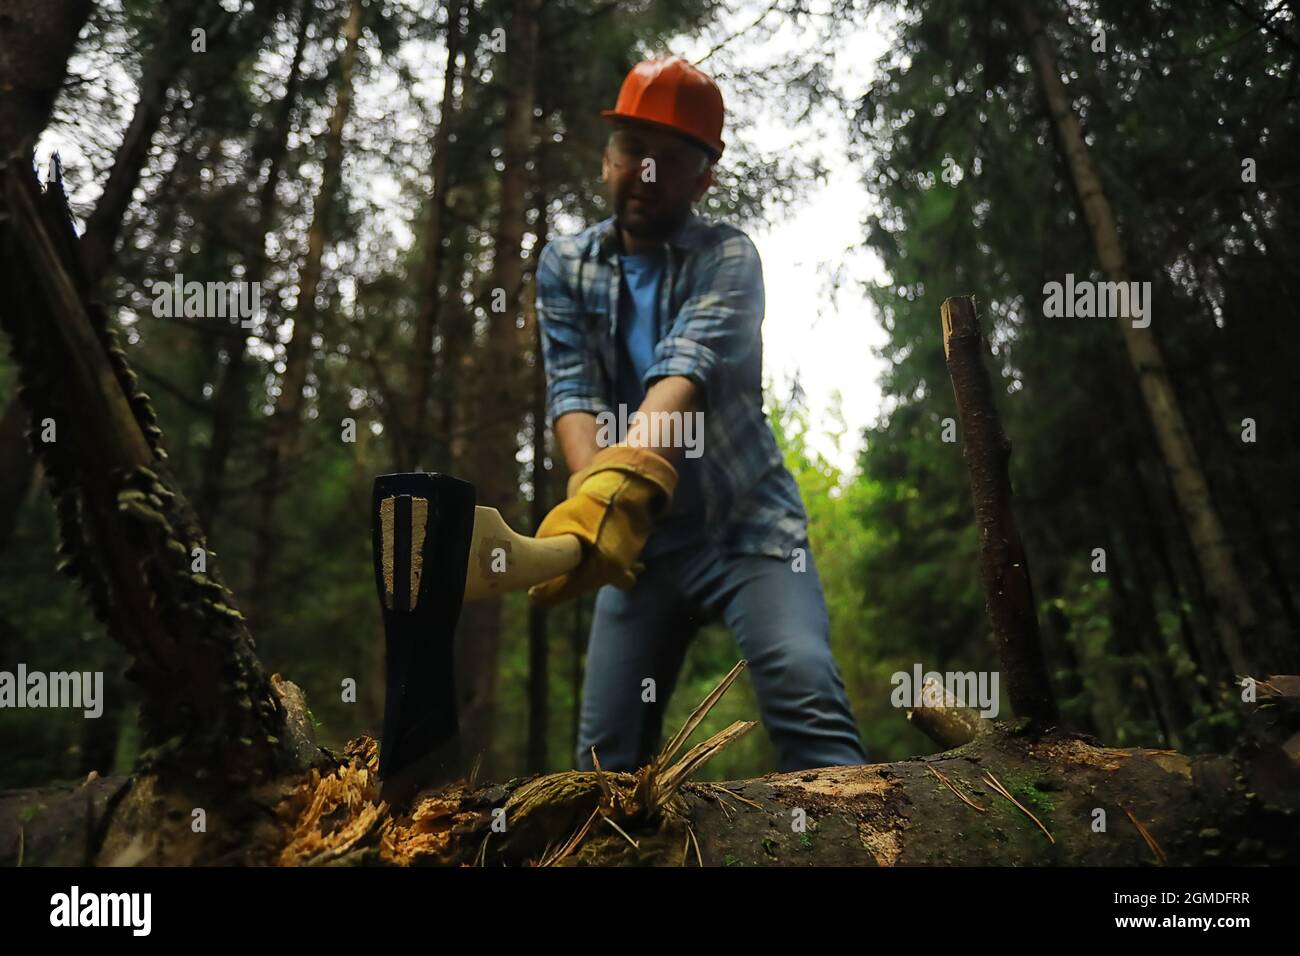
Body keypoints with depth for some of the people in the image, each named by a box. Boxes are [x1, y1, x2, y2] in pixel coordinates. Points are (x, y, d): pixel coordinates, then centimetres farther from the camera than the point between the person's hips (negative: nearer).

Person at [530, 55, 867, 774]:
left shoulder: (728, 257, -5)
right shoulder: (565, 265, 6)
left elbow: (688, 372, -24)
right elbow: (572, 391, -9)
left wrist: (618, 485, -43)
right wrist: (595, 491, -31)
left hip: (748, 525, -3)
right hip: (641, 536, 3)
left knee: (808, 703, -23)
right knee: (607, 751, 1)